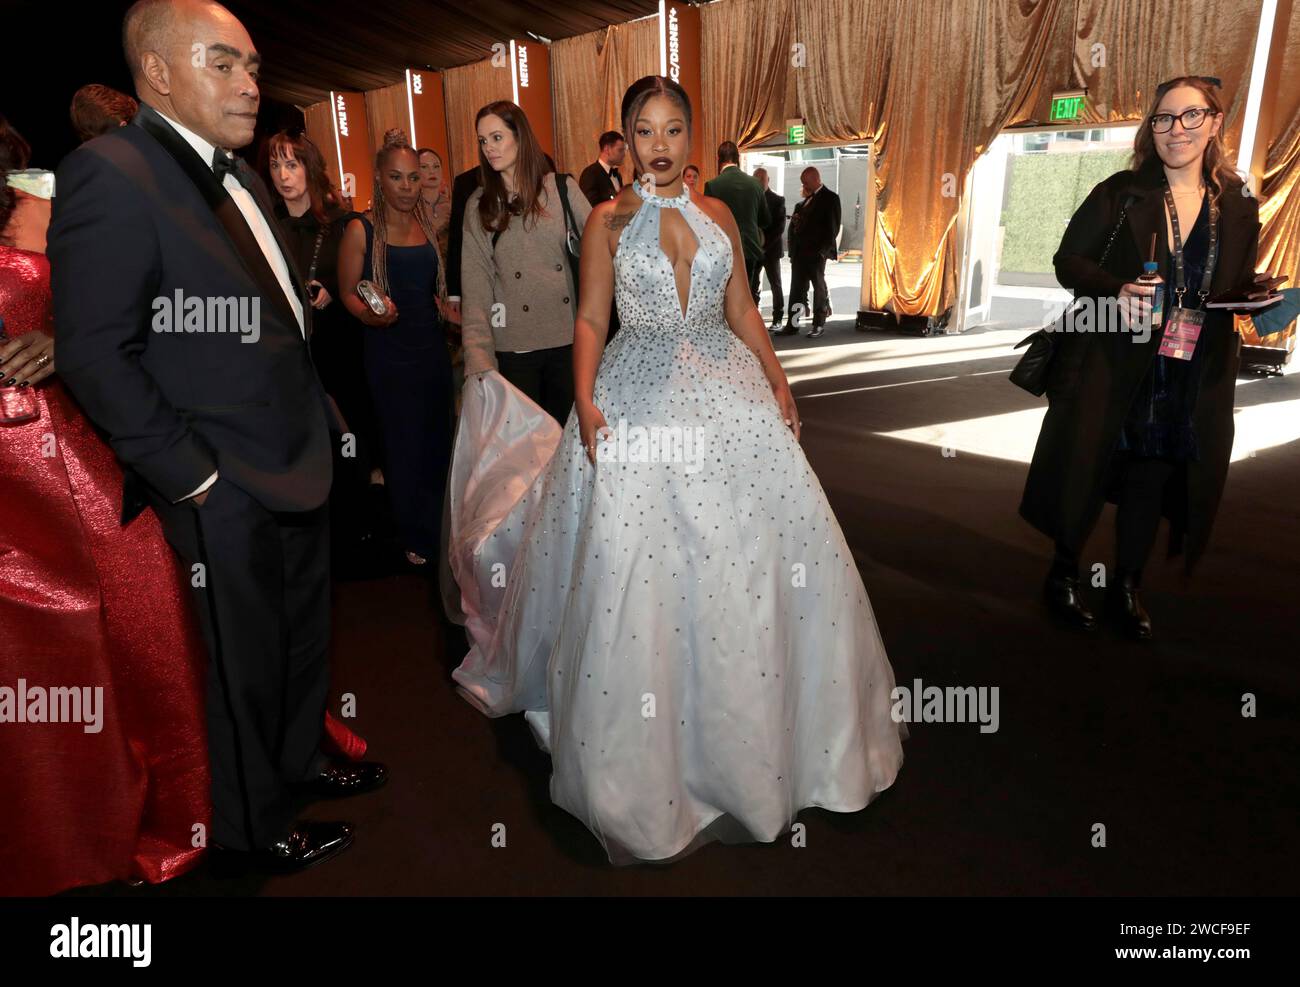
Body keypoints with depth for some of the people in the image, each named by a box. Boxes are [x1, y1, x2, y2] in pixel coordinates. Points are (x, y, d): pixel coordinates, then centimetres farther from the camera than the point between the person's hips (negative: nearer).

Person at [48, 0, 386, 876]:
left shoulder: (244, 179, 11)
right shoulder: (110, 173, -15)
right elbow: (94, 356, -18)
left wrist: (321, 414, 11)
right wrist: (191, 475, -17)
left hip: (300, 465, 8)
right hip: (228, 487, -8)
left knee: (308, 632, 22)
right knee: (247, 665, 10)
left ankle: (301, 758, 47)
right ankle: (253, 829, 33)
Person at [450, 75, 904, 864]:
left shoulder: (719, 215, 11)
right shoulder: (608, 221, 3)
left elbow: (742, 311, 13)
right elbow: (591, 319, -1)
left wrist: (779, 384, 5)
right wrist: (585, 401, -15)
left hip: (725, 388, 3)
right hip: (639, 396, -3)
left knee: (756, 548, 3)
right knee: (631, 562, -5)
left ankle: (750, 738, 25)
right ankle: (648, 756, 12)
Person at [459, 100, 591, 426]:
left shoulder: (563, 188, 3)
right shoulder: (478, 205, 5)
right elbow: (475, 289, -2)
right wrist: (479, 360, -12)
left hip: (569, 339, 0)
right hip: (513, 347, 0)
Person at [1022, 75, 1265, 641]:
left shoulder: (1239, 207, 6)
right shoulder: (1121, 192, -3)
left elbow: (1240, 287, 13)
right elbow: (1068, 261, -5)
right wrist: (1117, 290, -21)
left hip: (1193, 377, 3)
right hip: (1111, 362, -2)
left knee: (1153, 479, 10)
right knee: (1087, 465, 4)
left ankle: (1127, 585, 27)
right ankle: (1064, 573, 25)